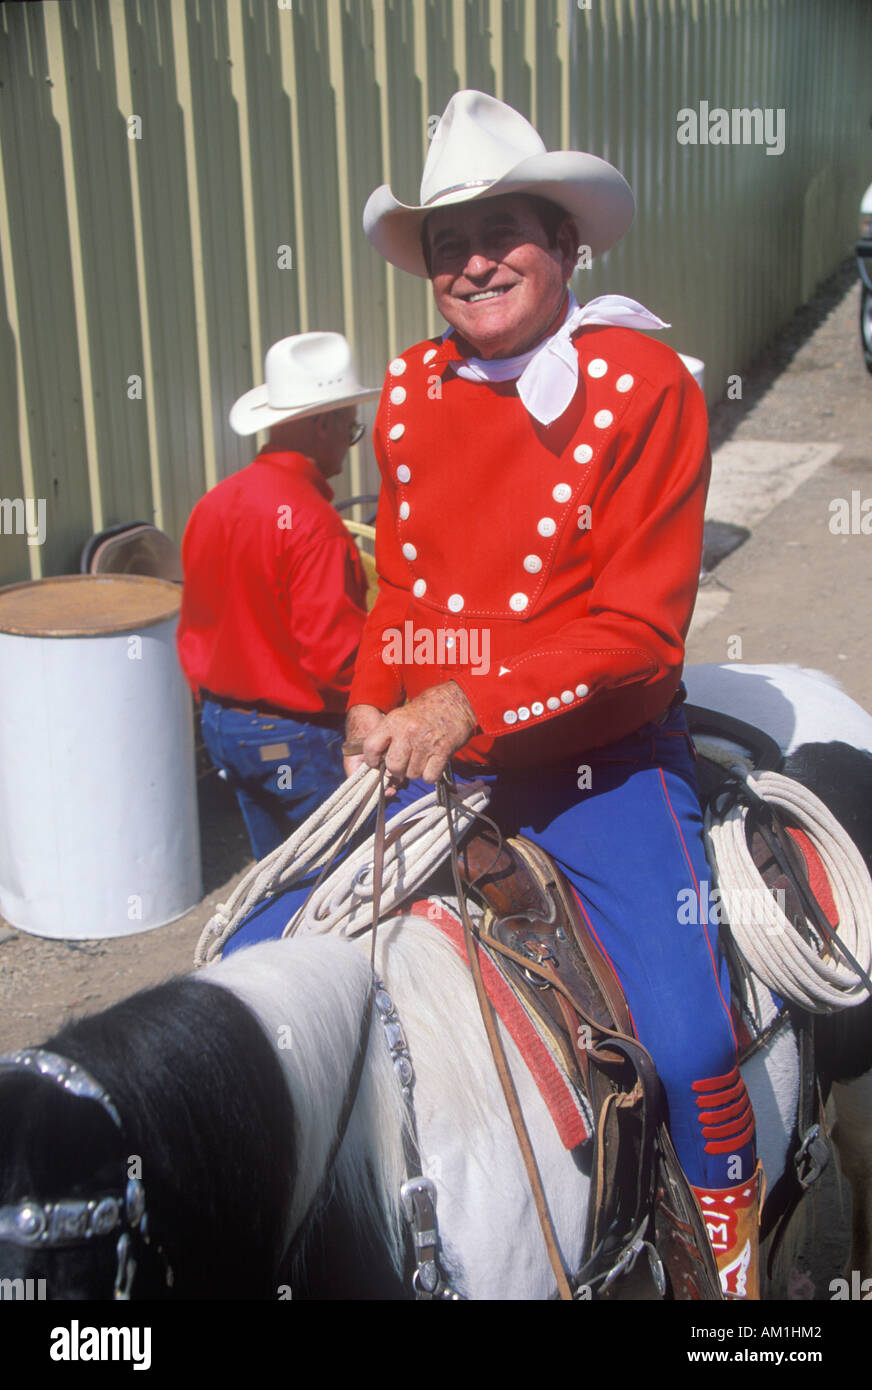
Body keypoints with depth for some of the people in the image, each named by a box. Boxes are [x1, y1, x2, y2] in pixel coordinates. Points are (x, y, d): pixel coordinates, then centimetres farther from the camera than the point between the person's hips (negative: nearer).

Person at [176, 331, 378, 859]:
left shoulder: (214, 503, 3)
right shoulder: (311, 521, -23)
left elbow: (194, 629, 11)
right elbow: (335, 650, -24)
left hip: (222, 722, 8)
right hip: (296, 736, -8)